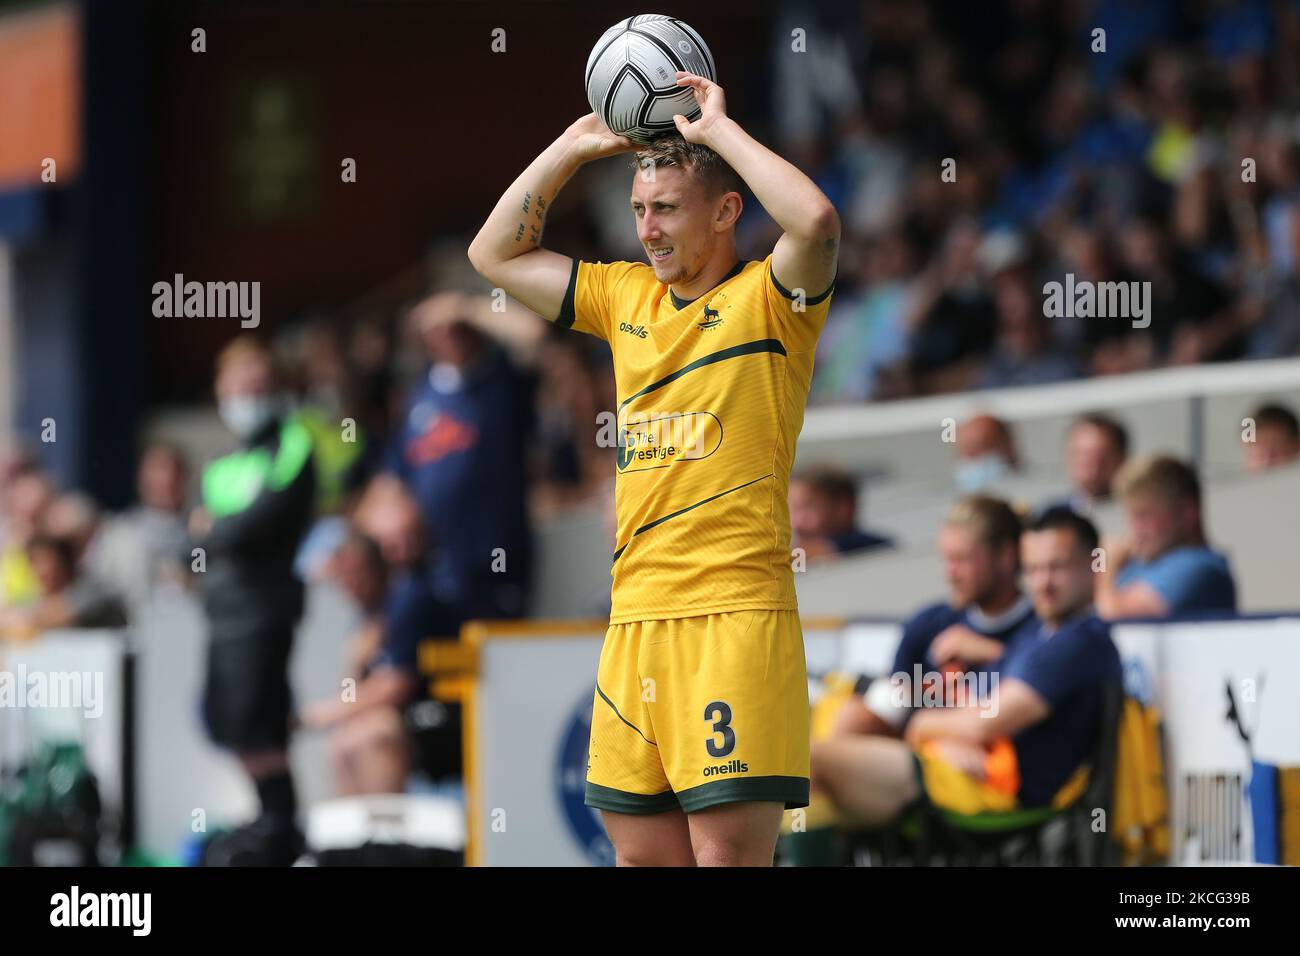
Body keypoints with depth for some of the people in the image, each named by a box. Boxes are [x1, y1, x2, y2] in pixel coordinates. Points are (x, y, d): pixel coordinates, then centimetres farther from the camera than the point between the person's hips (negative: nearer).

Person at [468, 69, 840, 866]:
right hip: (634, 620, 6)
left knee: (728, 854, -10)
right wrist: (576, 146, 17)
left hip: (736, 617, -6)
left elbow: (817, 220, -22)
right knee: (643, 853, 7)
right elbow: (496, 254, 26)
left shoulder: (767, 298, -1)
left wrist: (718, 129, -10)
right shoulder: (628, 298, 17)